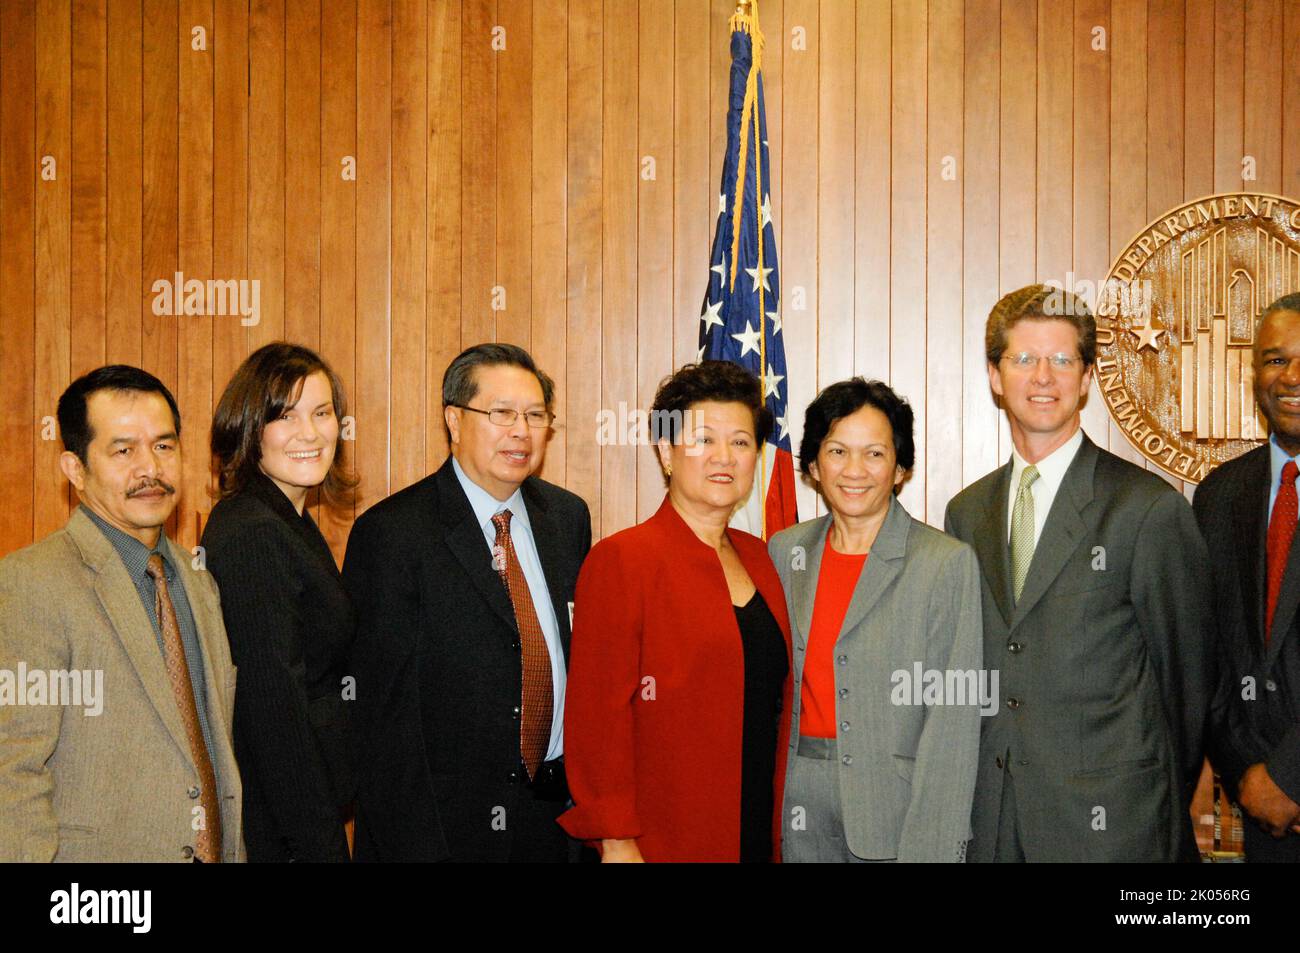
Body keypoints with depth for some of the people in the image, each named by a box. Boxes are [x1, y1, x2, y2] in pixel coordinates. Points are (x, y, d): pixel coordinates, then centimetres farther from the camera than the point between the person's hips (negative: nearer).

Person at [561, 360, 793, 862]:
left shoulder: (759, 558, 9)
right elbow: (597, 713, -14)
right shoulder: (621, 558, -11)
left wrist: (779, 829, 11)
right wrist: (615, 841, -15)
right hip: (662, 842, -6)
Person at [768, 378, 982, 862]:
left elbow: (951, 722, -12)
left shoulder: (948, 563, -9)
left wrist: (928, 848, -16)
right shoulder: (785, 550, 4)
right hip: (799, 803, 4)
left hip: (896, 803, -3)